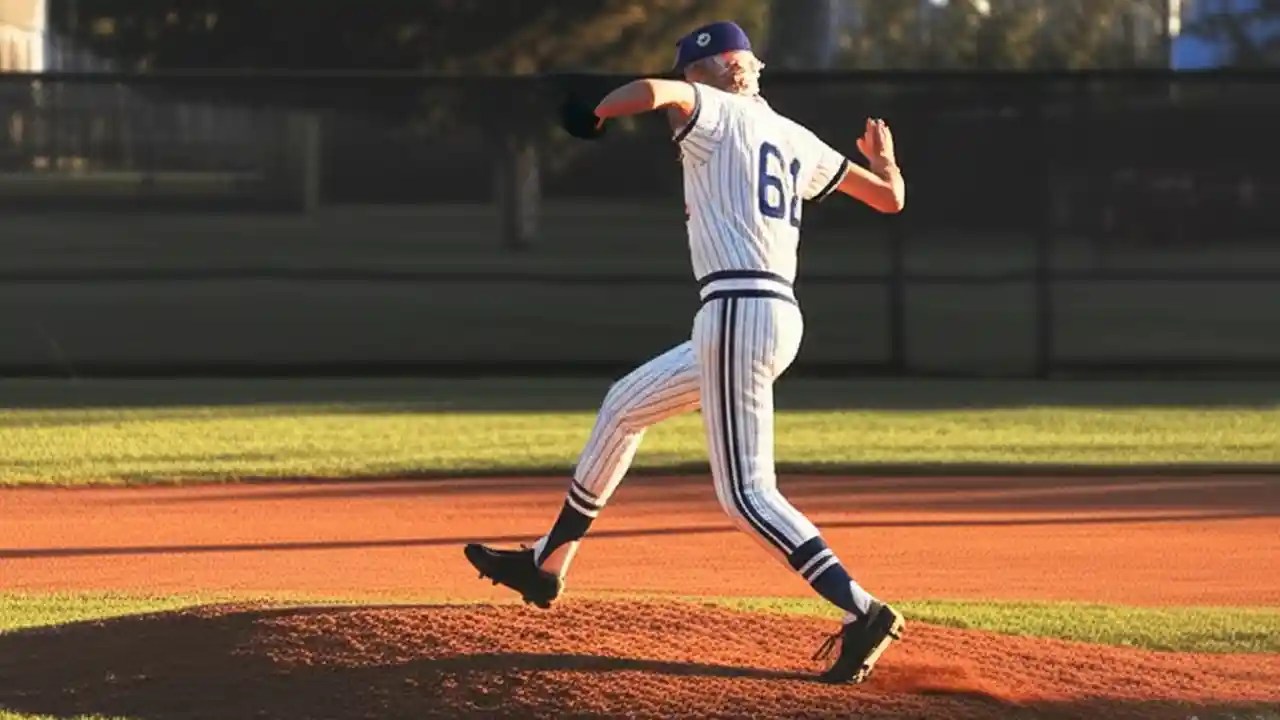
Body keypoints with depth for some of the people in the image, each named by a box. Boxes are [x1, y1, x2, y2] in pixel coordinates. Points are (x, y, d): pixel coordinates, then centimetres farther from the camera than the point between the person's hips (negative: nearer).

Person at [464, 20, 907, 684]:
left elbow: (650, 93, -21)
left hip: (737, 310, -9)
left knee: (746, 494, -13)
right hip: (778, 314, 9)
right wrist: (883, 158, 46)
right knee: (623, 406, 25)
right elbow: (890, 198, 23)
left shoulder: (719, 113, -1)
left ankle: (862, 611, -25)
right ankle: (546, 565, 35)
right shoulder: (796, 142, 19)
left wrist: (600, 112, 0)